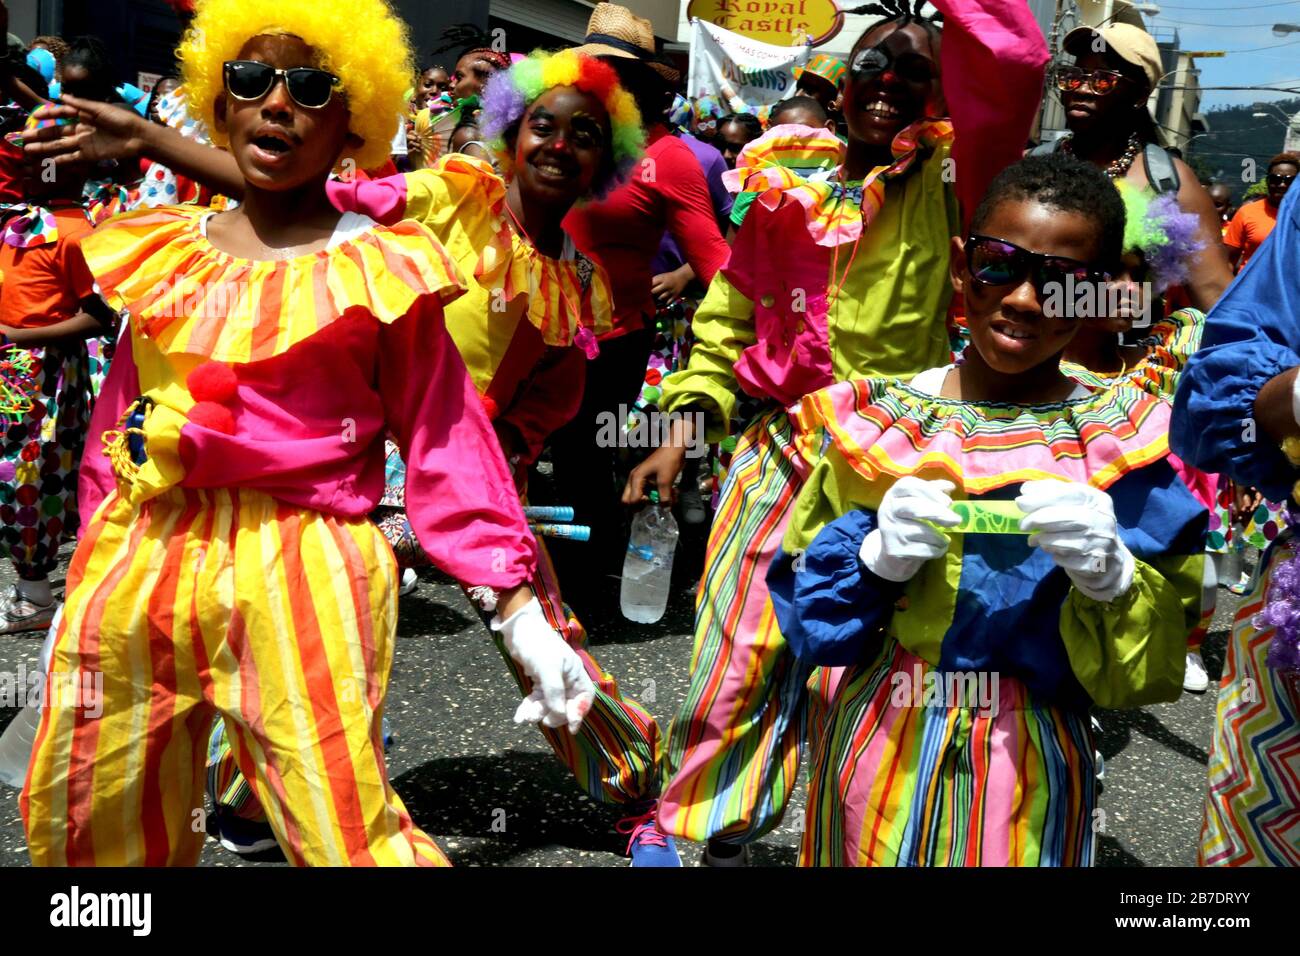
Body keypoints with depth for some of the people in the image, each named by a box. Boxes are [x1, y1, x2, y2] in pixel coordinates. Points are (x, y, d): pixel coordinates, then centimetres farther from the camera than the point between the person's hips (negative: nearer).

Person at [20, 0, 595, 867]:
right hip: (137, 564, 5)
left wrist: (519, 608, -8)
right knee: (78, 829, 16)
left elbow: (445, 445, -1)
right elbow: (119, 416, 18)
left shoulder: (380, 268, 0)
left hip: (299, 574, -5)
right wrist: (88, 579, 20)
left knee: (349, 838, -15)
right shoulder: (163, 252, 12)